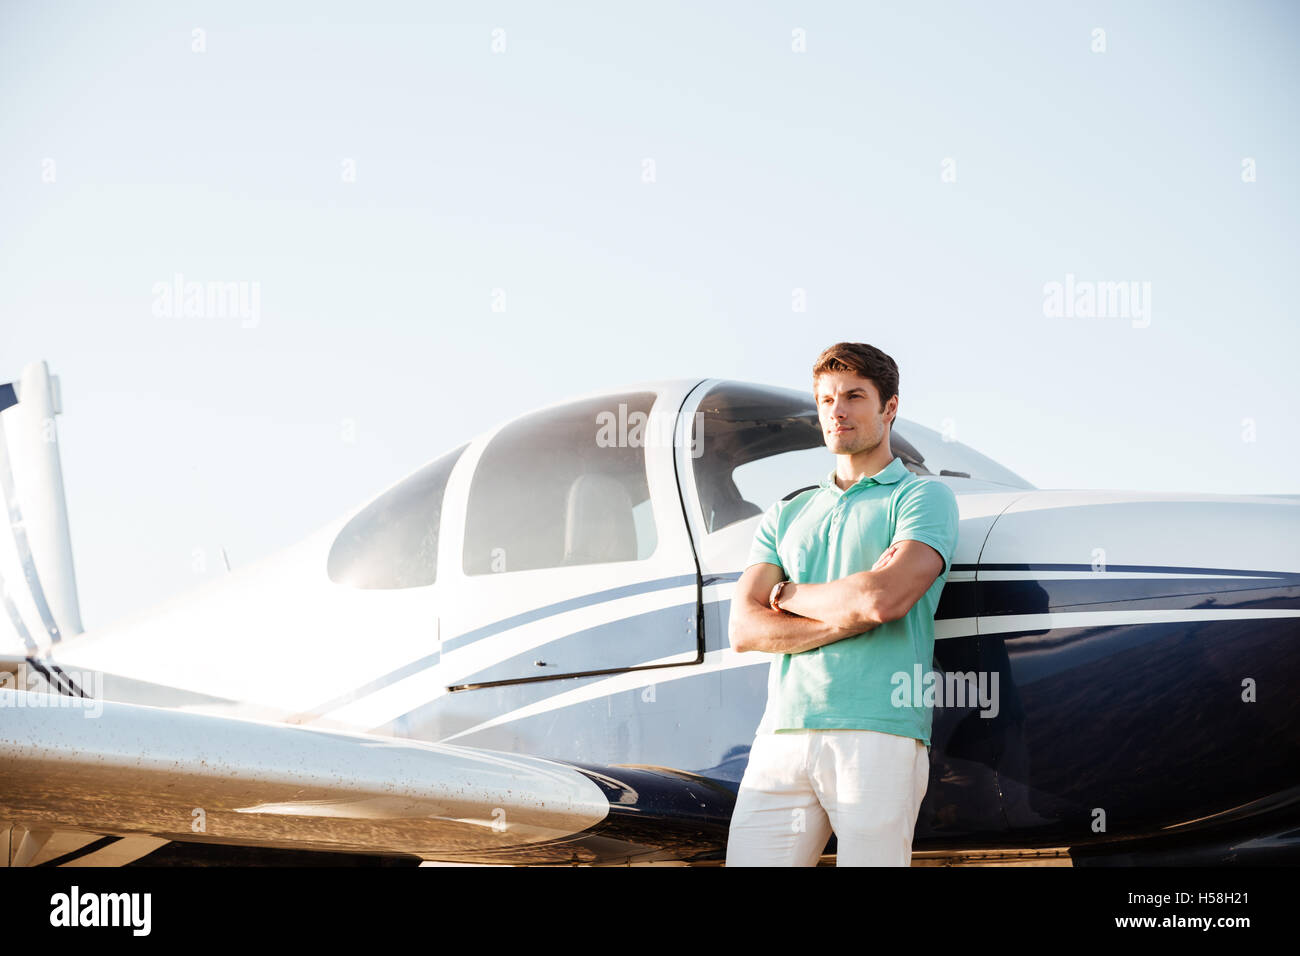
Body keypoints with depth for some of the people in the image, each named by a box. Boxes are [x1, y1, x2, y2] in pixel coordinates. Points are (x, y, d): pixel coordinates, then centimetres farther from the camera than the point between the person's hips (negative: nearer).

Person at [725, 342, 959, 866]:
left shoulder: (923, 497, 9)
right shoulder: (785, 515, 23)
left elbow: (884, 599, -10)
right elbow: (745, 629, 9)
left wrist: (790, 594, 6)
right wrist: (852, 615, -4)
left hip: (878, 738, -4)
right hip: (783, 739, 4)